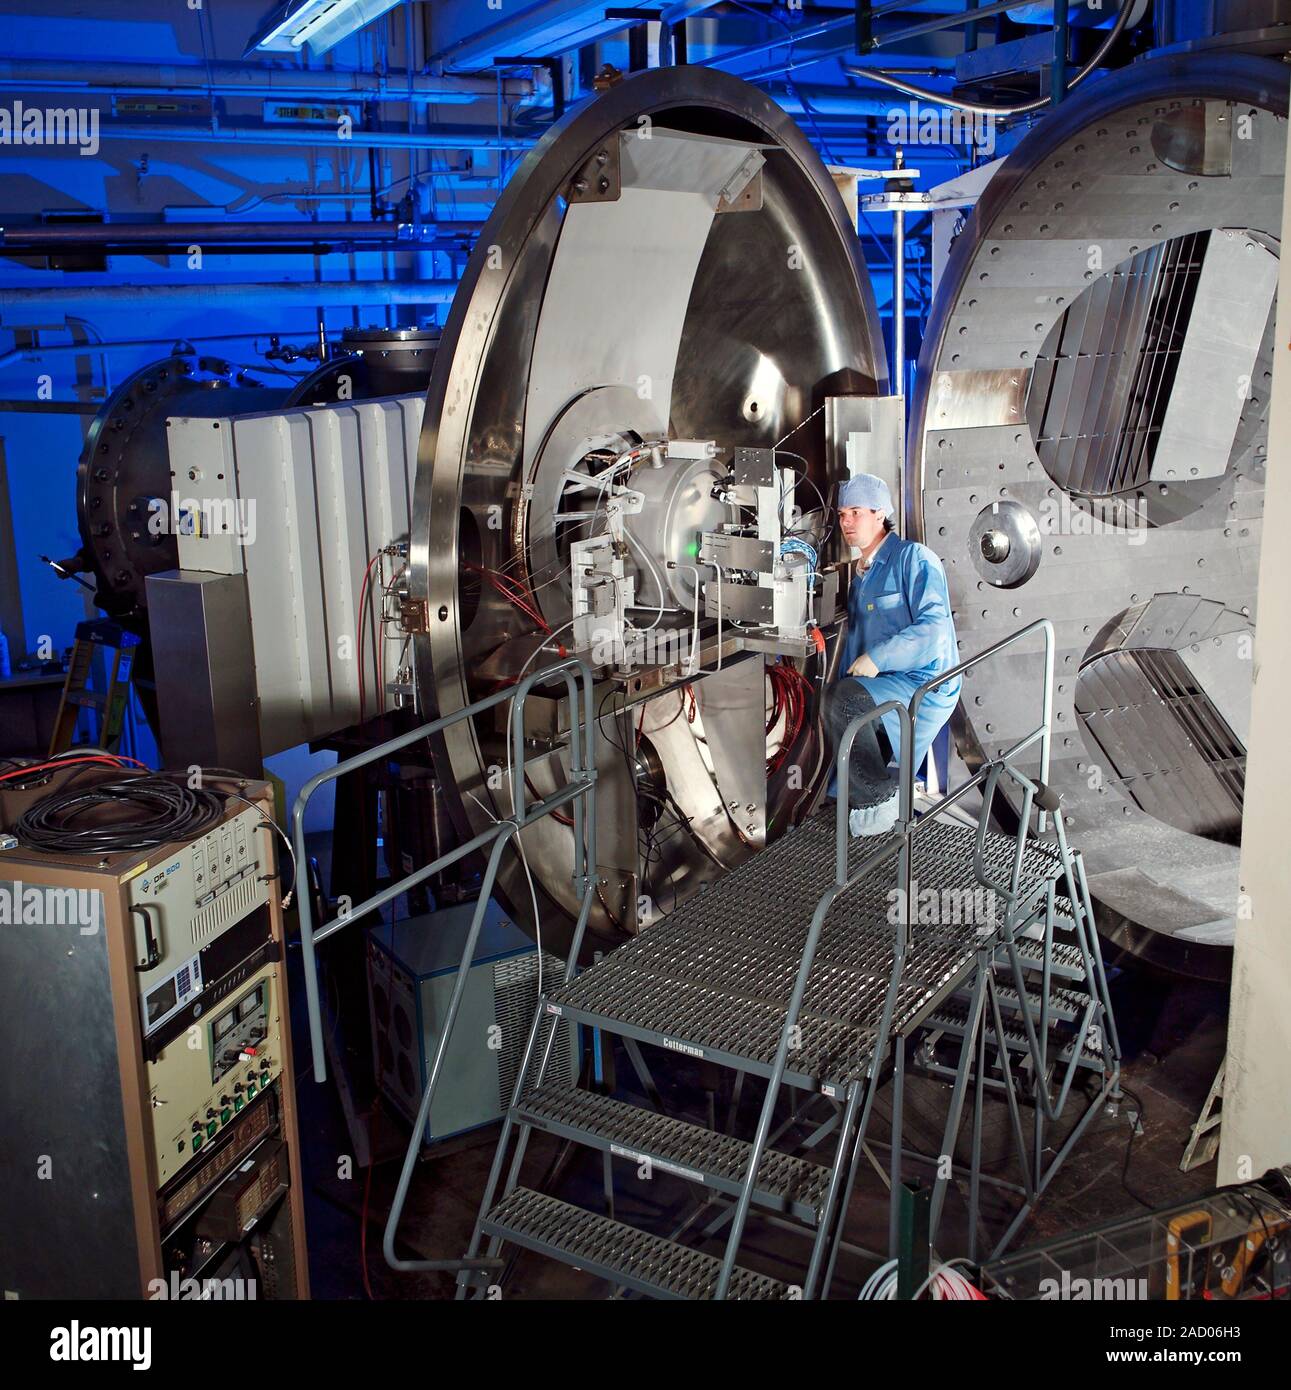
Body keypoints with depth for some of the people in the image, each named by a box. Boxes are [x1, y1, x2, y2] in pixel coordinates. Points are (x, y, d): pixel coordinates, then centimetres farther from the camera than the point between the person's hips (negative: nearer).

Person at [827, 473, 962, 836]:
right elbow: (855, 640, 25)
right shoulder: (861, 574, 20)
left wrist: (877, 658, -26)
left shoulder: (913, 557, -10)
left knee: (840, 699, -30)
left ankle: (880, 796, -16)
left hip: (924, 684, -10)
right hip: (886, 683, 10)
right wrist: (845, 679, 10)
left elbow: (934, 626, -23)